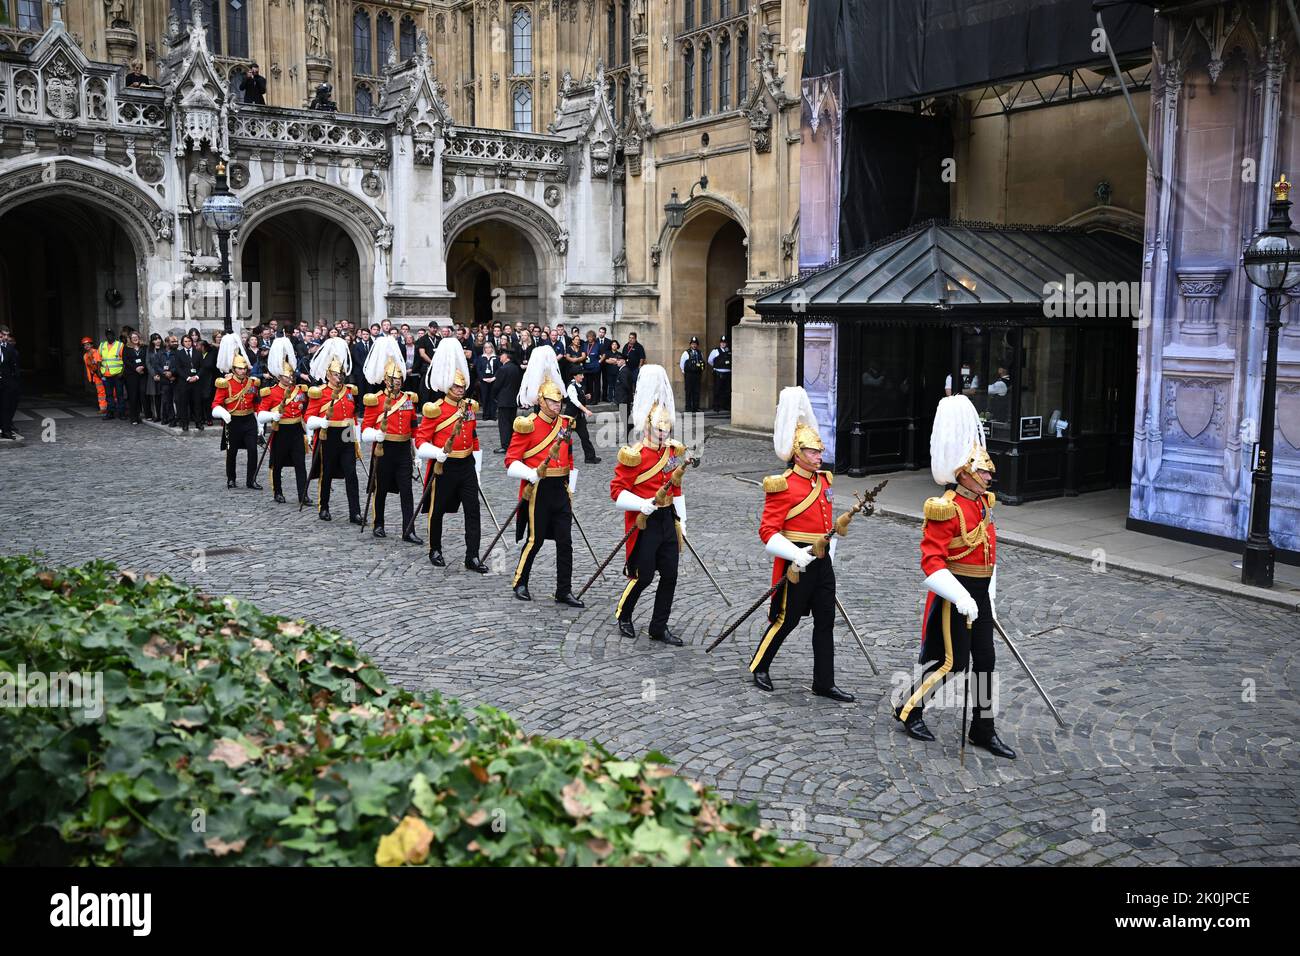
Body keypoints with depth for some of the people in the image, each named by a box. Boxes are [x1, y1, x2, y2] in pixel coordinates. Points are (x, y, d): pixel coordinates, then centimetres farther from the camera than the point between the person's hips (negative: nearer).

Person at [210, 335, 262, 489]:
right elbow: (216, 404, -8)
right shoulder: (225, 384, -8)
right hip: (233, 422, -2)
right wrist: (223, 413, -29)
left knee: (253, 451, -5)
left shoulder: (252, 382, 3)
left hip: (249, 421, 2)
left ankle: (251, 480, 4)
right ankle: (230, 479, 26)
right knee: (231, 452, 10)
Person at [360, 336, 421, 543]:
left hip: (403, 450, 3)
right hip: (384, 450, -3)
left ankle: (408, 531, -1)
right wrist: (375, 435, -26)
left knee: (406, 491, -1)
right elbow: (366, 428, -5)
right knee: (381, 489, 9)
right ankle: (378, 525, 24)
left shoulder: (409, 398, 7)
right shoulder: (375, 400, -5)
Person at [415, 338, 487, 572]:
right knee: (437, 510, 9)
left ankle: (472, 557, 0)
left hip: (467, 465, 4)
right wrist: (439, 453, -26)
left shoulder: (470, 407, 8)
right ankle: (435, 551, 28)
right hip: (443, 467, -4)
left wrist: (477, 468, 15)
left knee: (473, 510, -2)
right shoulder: (434, 410, -10)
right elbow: (421, 441, -9)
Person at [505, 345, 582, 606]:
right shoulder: (527, 426, -9)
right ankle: (520, 583, 23)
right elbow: (511, 462, -10)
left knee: (565, 542, 3)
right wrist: (532, 474, -24)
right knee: (535, 541, 4)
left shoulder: (565, 424, 9)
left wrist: (570, 487, 15)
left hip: (560, 489, 5)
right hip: (538, 490, -5)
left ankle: (564, 592, 10)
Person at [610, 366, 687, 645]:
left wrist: (681, 521, 15)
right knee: (643, 576, 1)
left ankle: (659, 627, 18)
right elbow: (617, 491, -13)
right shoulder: (634, 455, -13)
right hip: (644, 522, -6)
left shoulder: (674, 452, 8)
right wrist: (644, 505, -25)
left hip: (668, 520, 6)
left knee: (670, 575, 6)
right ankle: (623, 614, 28)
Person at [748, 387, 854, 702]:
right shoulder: (783, 486, -14)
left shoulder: (823, 480, 10)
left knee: (826, 622, 9)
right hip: (798, 563, -7)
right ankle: (759, 667, 25)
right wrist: (797, 554, -25)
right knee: (786, 620, 4)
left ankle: (824, 683, 17)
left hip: (823, 562, 7)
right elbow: (768, 531, -17)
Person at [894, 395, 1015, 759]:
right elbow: (932, 561, -22)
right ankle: (908, 708, 19)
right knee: (953, 662, -1)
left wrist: (989, 594, 18)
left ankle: (983, 729, 20)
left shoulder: (983, 503, 8)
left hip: (979, 593, 8)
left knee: (985, 660, 10)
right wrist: (962, 598, -28)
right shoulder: (946, 509, -18)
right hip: (955, 595, -8)